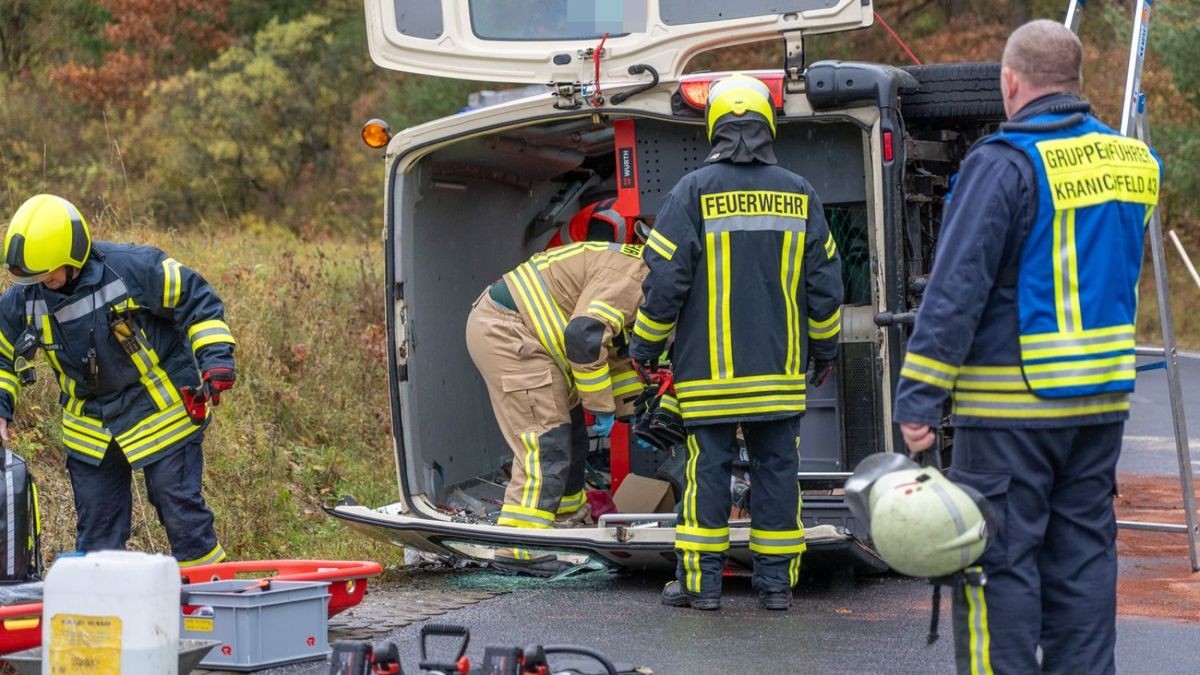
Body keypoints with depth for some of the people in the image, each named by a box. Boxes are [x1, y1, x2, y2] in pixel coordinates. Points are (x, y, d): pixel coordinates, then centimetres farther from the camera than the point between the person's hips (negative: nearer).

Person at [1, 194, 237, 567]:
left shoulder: (134, 267, -22)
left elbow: (198, 301, -12)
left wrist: (215, 356, -22)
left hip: (161, 414, -4)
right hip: (89, 430, 4)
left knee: (182, 513, 0)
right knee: (95, 528, 8)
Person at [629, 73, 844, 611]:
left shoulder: (694, 192, -7)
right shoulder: (799, 194, 5)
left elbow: (666, 279, -7)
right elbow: (825, 284, 9)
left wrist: (645, 348, 5)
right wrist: (823, 350, 22)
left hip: (710, 369, -3)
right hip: (781, 367, 3)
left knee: (708, 466, 1)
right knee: (776, 465, 7)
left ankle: (701, 580, 5)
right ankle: (776, 581, 10)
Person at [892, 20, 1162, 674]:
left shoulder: (1005, 164, -14)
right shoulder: (1132, 161, 8)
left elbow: (956, 289, -17)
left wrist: (917, 399, -15)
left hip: (1012, 407, -7)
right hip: (1103, 399, 7)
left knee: (998, 560, -1)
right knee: (1083, 556, 13)